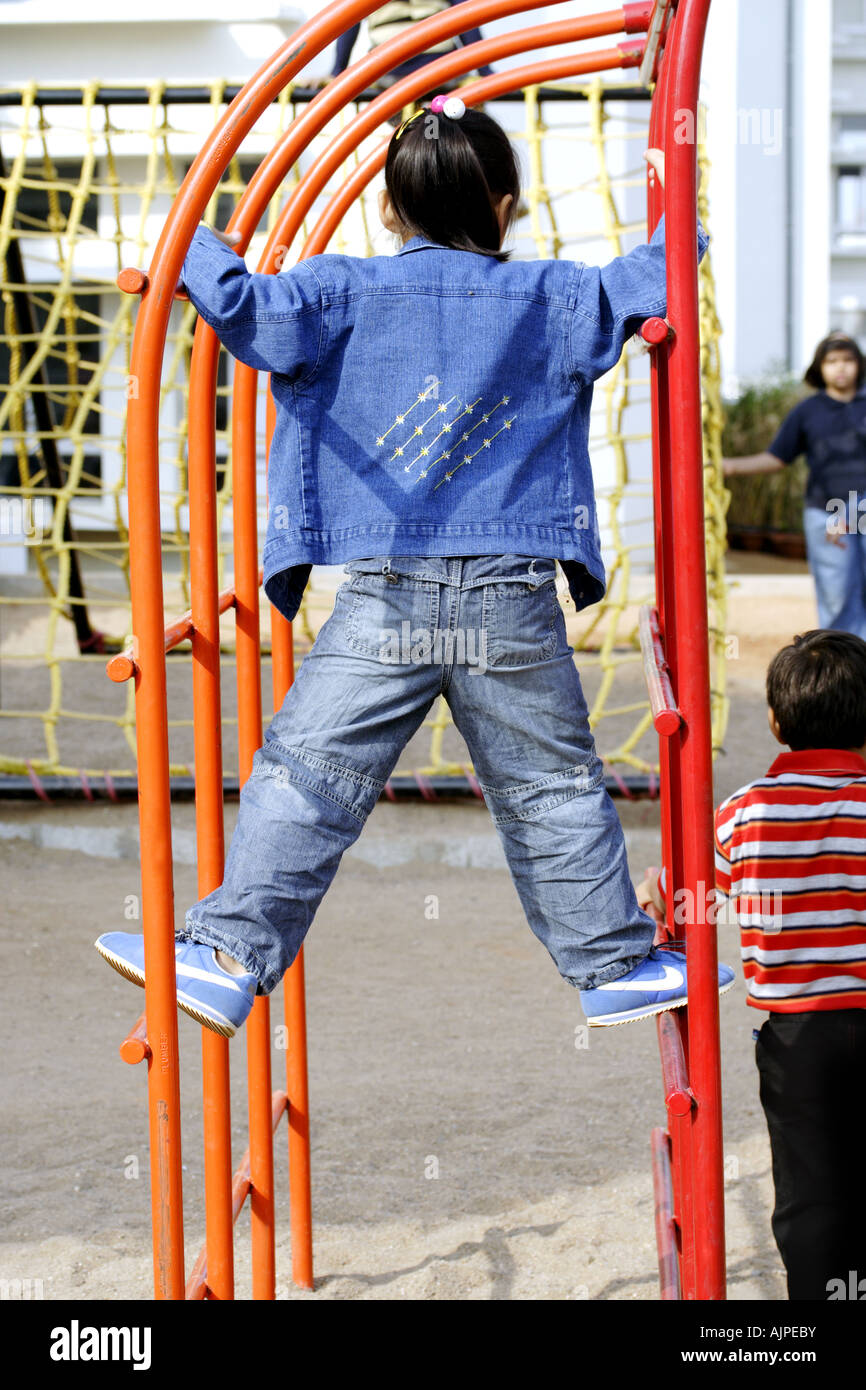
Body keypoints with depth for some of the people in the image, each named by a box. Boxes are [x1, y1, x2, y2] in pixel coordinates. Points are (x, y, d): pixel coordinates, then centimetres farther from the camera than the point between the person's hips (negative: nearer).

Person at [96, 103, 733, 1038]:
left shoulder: (347, 292, 3)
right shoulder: (548, 298, 8)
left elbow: (247, 308, -7)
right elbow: (640, 290, 11)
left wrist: (193, 249, 12)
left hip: (389, 593, -1)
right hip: (513, 594, 2)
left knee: (307, 777, -1)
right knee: (553, 788, 12)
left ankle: (228, 958, -7)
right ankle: (616, 964, 19)